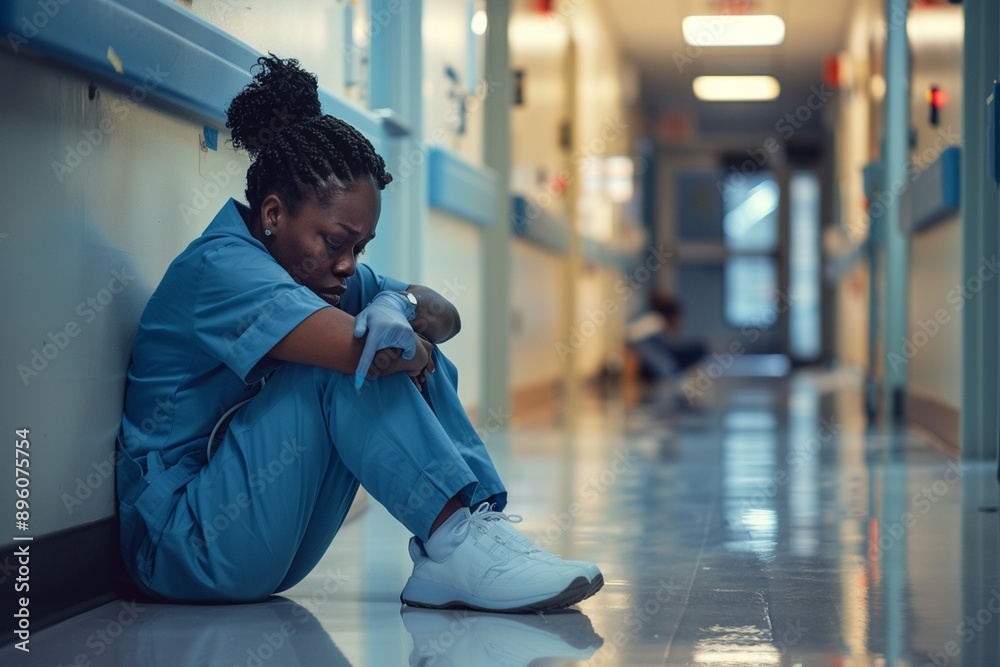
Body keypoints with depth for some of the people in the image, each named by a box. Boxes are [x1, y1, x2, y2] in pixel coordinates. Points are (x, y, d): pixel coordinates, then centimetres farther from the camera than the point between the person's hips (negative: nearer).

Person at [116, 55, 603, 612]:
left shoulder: (321, 272, 9)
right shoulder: (220, 268, -20)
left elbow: (446, 315, 5)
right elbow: (361, 349, -33)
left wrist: (401, 306, -19)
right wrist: (414, 355, -10)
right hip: (183, 546, -9)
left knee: (416, 354, -3)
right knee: (349, 366, -26)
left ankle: (483, 521, -15)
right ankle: (459, 546, -27)